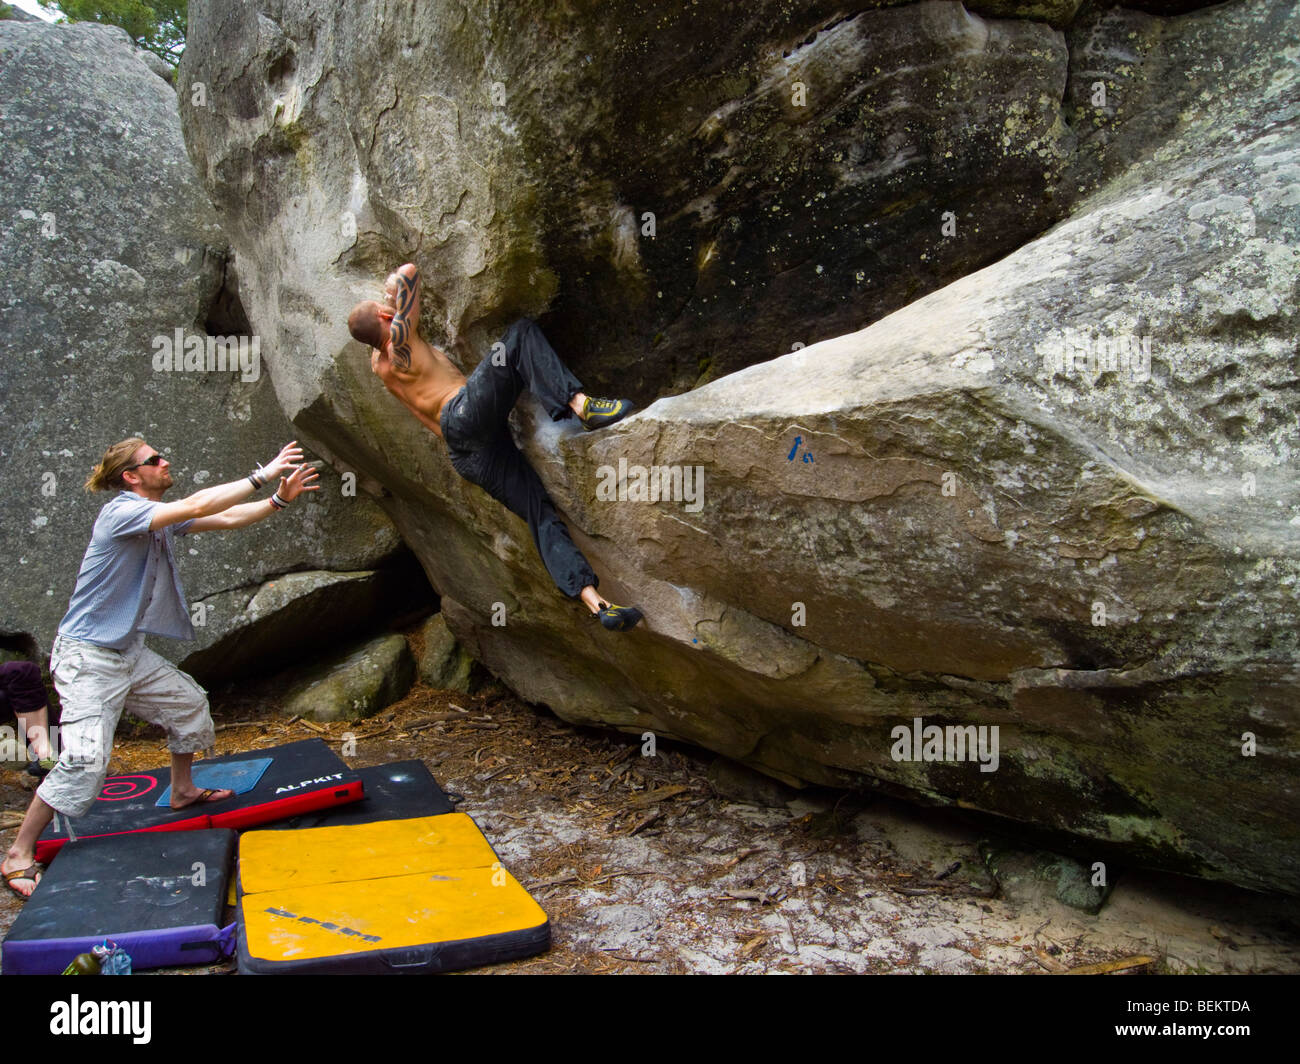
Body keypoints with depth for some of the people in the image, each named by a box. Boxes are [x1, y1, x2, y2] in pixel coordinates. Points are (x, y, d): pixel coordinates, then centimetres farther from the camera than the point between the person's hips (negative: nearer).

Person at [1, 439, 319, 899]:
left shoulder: (161, 515, 5)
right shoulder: (121, 512, -22)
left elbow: (227, 519, 7)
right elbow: (198, 505, -34)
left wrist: (278, 500, -7)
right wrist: (263, 474, -30)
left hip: (130, 650, 10)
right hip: (87, 657, -10)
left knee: (188, 702, 19)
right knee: (84, 760, -14)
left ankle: (182, 791, 40)